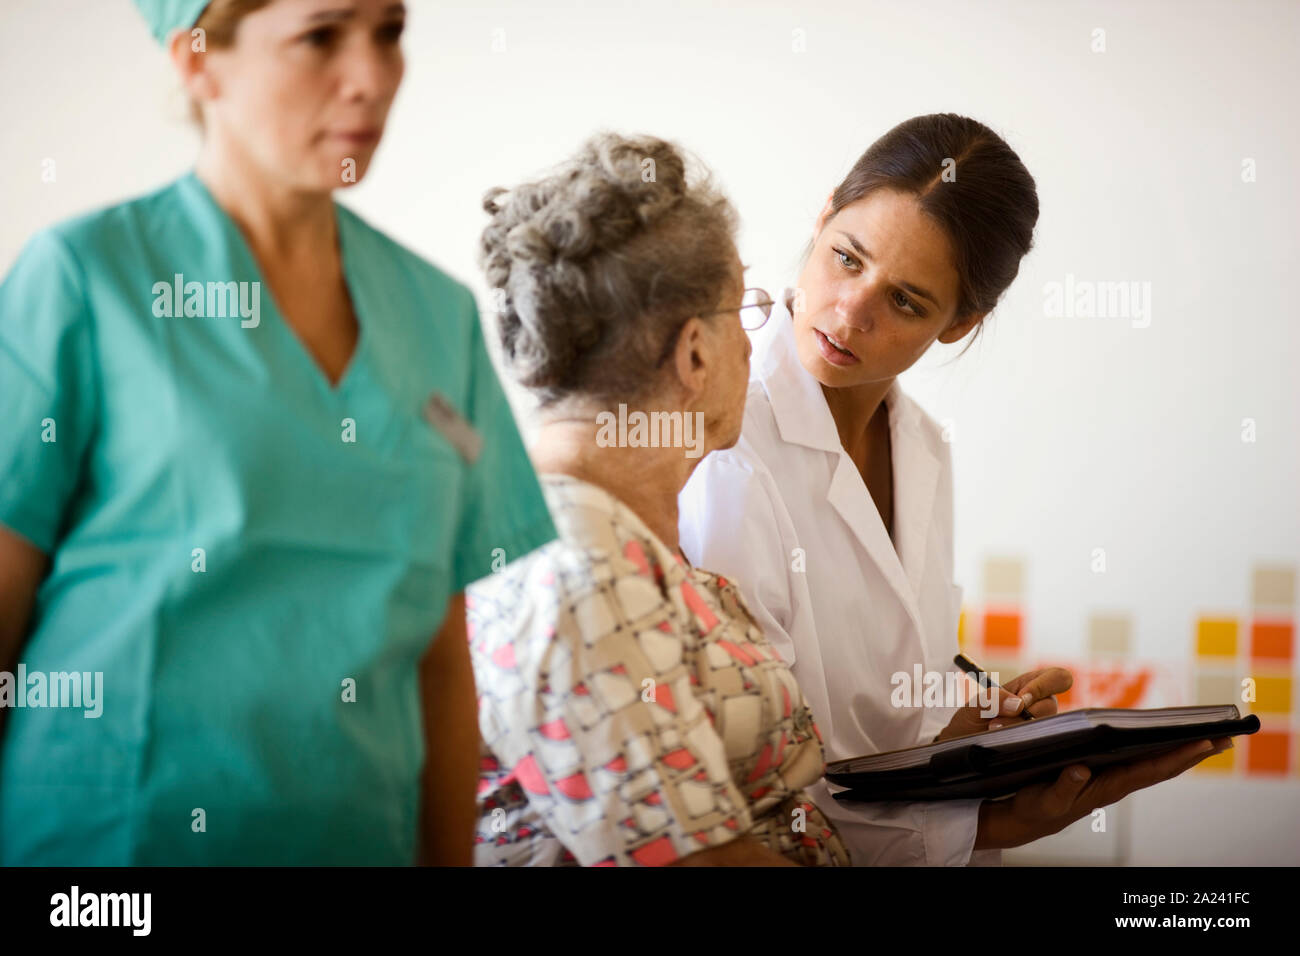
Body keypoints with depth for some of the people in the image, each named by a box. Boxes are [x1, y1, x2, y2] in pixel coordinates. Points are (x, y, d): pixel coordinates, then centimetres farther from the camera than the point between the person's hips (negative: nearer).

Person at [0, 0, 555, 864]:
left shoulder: (438, 312, 7)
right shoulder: (87, 274, -7)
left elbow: (441, 655, 9)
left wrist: (450, 856, 7)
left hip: (356, 829, 5)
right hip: (104, 831, -4)